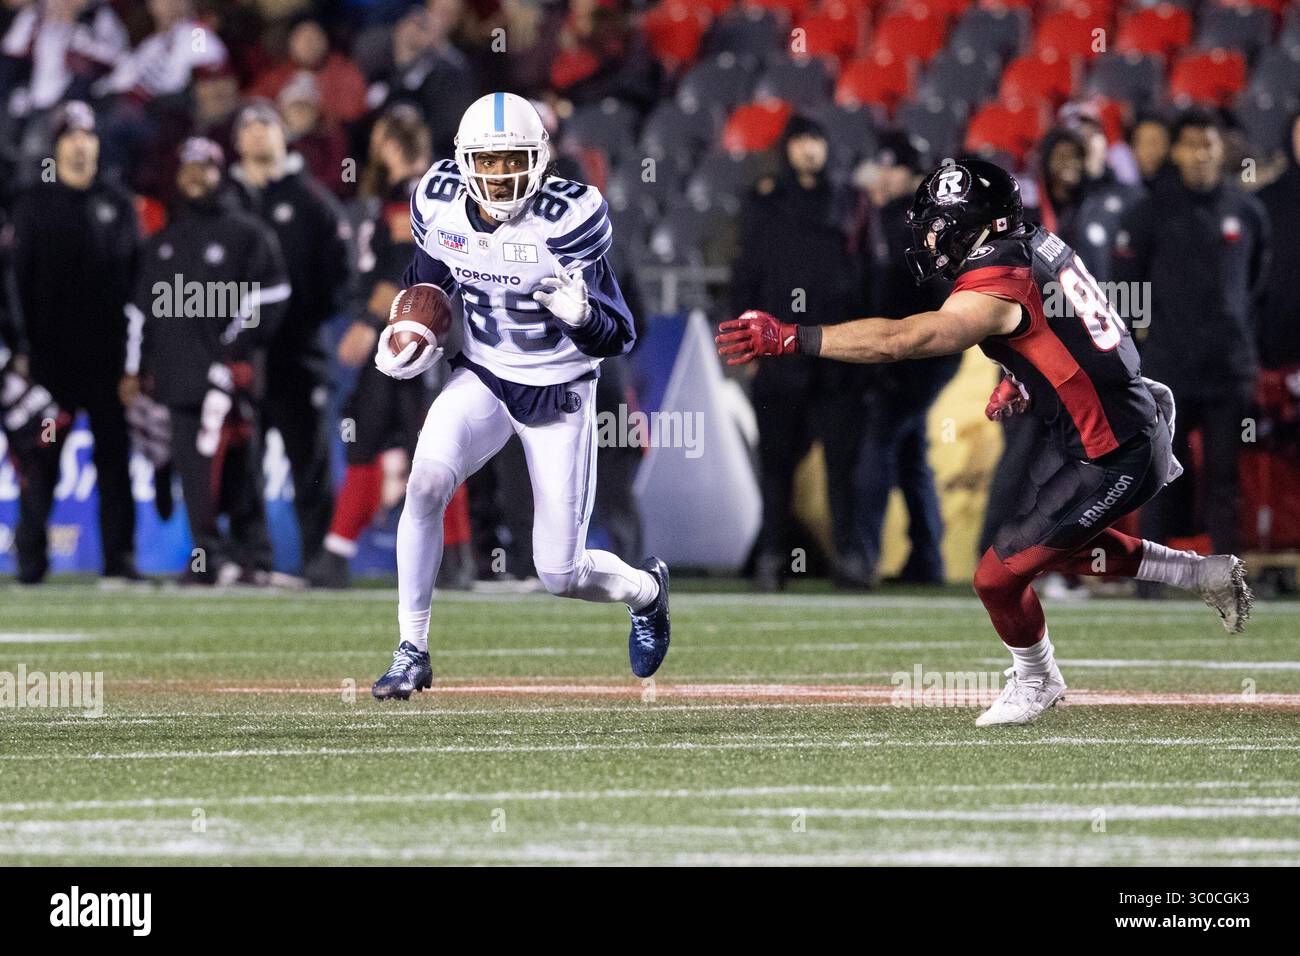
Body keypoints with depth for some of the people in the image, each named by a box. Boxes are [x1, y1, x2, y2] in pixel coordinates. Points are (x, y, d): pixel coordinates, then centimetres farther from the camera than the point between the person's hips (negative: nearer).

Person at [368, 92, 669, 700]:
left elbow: (618, 337, -19)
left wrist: (581, 315, -42)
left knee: (560, 573, -1)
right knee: (425, 483, -27)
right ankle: (412, 651, -15)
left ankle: (647, 590, 36)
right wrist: (410, 343, -6)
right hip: (481, 379, 3)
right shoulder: (441, 206, -10)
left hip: (559, 396, -3)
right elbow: (427, 285, 13)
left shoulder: (566, 220, -23)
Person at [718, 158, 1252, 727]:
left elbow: (898, 342, -34)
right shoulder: (1035, 246, 3)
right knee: (1057, 543, 28)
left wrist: (789, 338, -35)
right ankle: (1202, 574, 36)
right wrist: (1020, 382, 11)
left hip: (1112, 460, -10)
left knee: (999, 576, -2)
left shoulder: (994, 289, -25)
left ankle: (1036, 681, 25)